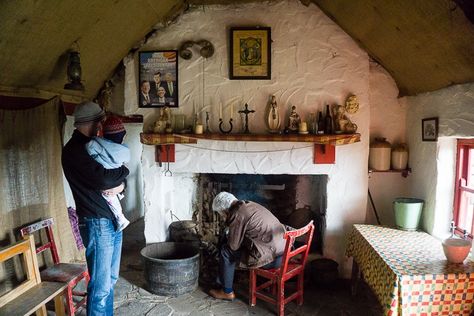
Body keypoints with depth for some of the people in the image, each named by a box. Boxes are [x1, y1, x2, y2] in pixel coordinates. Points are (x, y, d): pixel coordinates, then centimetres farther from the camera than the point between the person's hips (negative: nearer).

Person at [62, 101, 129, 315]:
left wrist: (120, 184, -9)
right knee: (100, 285, -1)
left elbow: (114, 176, 15)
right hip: (97, 224, -9)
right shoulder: (74, 150, -14)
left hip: (113, 219, 9)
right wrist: (123, 171, -6)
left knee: (110, 279, 18)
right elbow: (103, 179, -27)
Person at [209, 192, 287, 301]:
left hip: (272, 259, -9)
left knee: (226, 251, 5)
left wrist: (228, 238, 13)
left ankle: (227, 292, 17)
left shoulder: (237, 215, -15)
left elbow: (233, 245, -7)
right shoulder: (251, 205, 11)